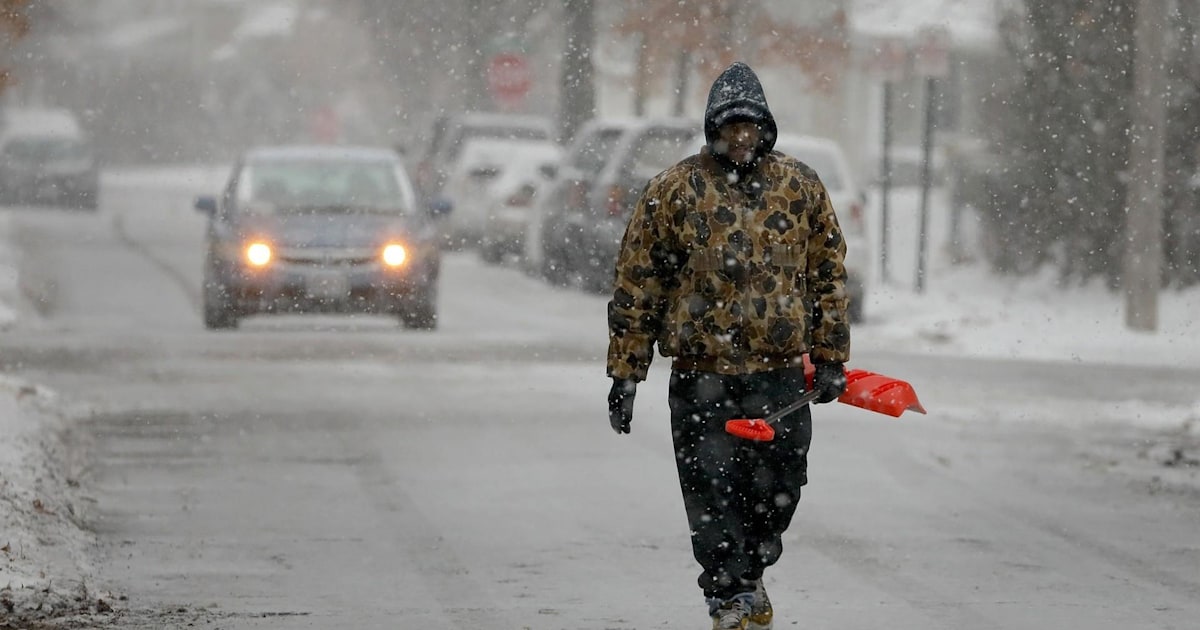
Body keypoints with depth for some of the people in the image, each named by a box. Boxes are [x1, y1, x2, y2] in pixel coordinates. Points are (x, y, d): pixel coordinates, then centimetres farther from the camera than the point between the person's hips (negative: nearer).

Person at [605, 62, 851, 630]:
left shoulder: (800, 187, 6)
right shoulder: (672, 192, -1)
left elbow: (829, 277, 13)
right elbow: (636, 286, 2)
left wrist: (830, 359, 9)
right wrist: (624, 374, 0)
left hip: (782, 373, 2)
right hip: (703, 375, -2)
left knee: (777, 491, 8)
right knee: (714, 497, -5)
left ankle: (746, 577, 30)